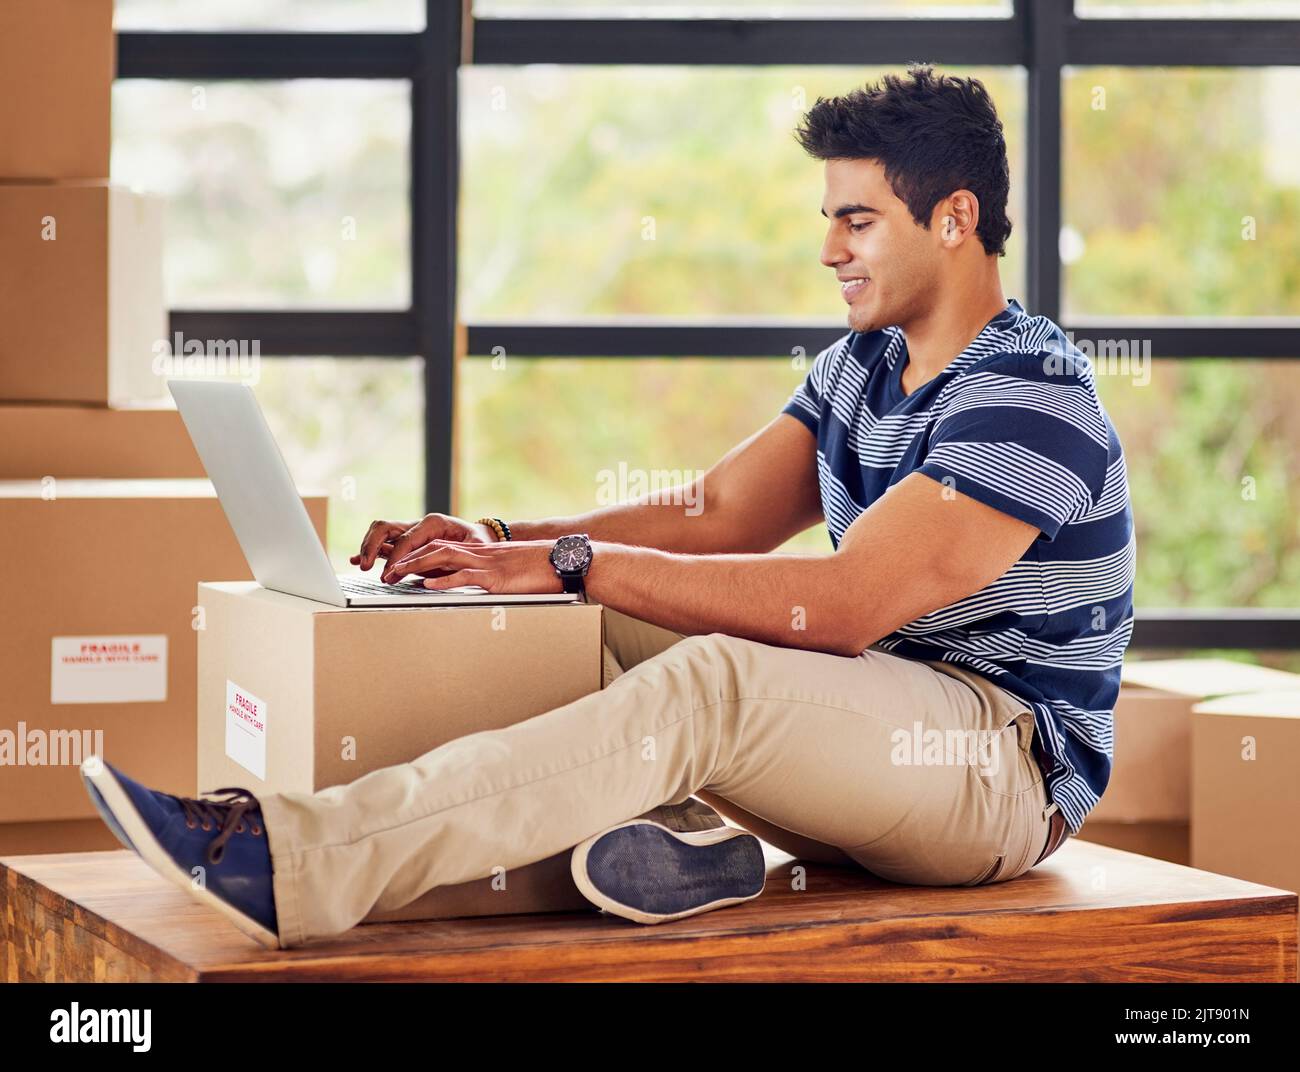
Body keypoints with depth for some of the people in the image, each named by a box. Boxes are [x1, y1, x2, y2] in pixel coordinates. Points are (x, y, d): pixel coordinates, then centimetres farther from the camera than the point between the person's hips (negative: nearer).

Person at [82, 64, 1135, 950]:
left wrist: (569, 562, -26)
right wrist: (503, 541, -5)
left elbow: (842, 604, -26)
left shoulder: (1033, 398, -17)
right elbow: (718, 514, 10)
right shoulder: (862, 364, 15)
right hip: (872, 729, 9)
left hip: (1008, 762, -9)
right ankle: (685, 828, -29)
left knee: (713, 680, -36)